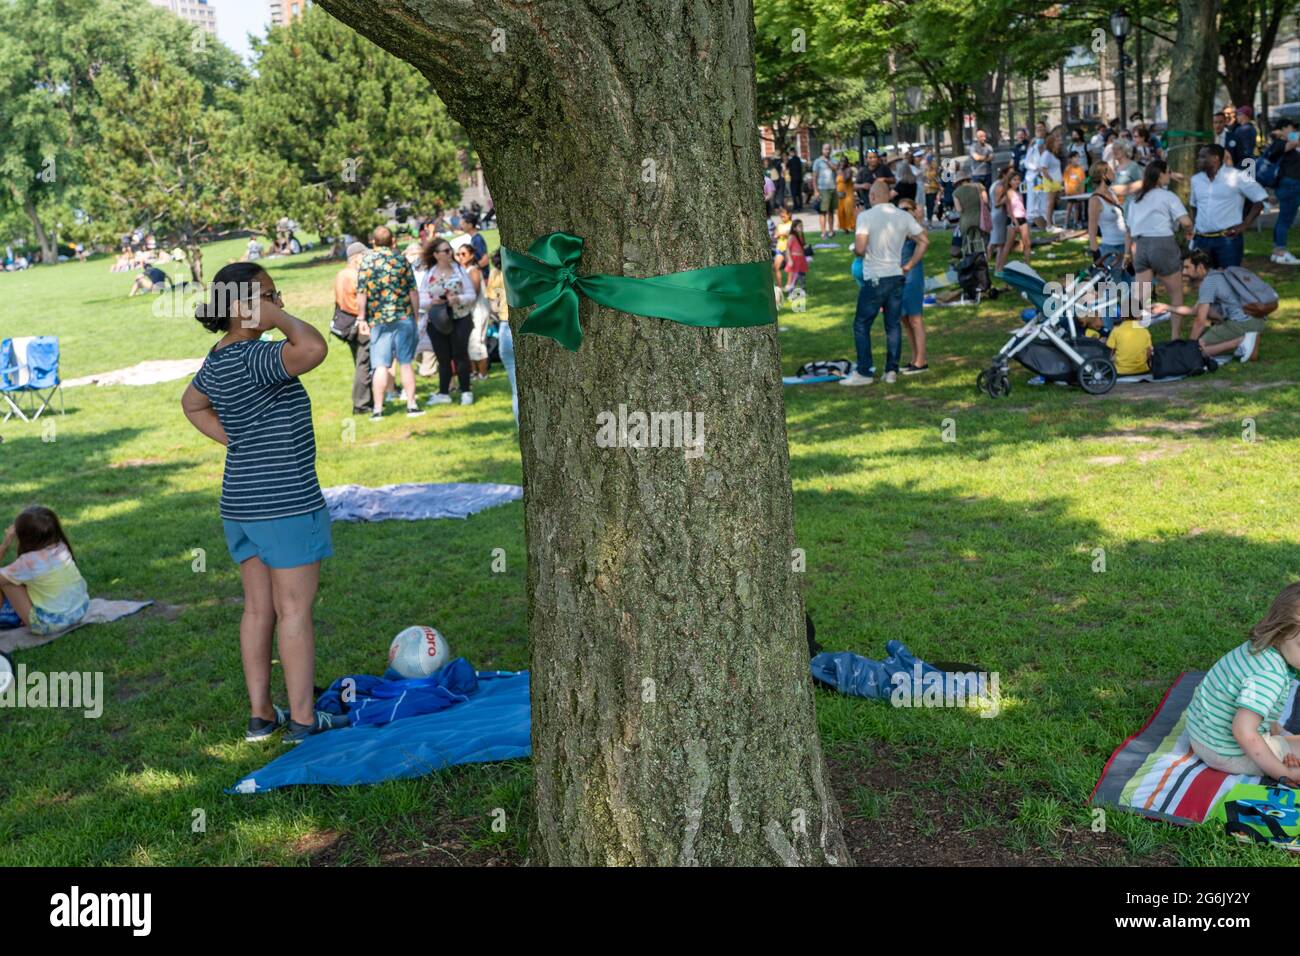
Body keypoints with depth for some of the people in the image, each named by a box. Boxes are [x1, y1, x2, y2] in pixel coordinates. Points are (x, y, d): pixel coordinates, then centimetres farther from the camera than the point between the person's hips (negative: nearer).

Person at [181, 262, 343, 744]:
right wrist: (279, 318, -18)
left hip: (240, 501, 9)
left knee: (258, 608, 13)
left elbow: (192, 403, 27)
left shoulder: (219, 358, 9)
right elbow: (313, 348, -38)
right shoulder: (255, 357, -20)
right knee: (295, 609, -1)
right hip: (286, 502, -9)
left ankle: (260, 713, 21)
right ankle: (303, 718, 6)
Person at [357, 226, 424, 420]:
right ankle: (411, 405, 6)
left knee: (380, 366, 1)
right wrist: (416, 314, 11)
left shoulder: (366, 261, -1)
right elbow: (413, 291, 2)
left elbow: (361, 293, -5)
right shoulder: (402, 260, 2)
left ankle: (378, 409, 0)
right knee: (406, 362, 7)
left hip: (378, 320, -1)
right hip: (404, 317, 1)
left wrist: (361, 318, 1)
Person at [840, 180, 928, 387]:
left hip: (874, 279, -5)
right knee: (894, 325, 10)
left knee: (861, 325, 4)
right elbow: (924, 240, 5)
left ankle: (864, 372, 2)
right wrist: (909, 265, 10)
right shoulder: (904, 216, 5)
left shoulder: (866, 216, -11)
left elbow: (860, 248, -19)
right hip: (897, 276, 5)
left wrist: (855, 250, 3)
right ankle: (892, 371, 12)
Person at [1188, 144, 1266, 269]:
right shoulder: (1196, 180, 11)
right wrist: (1194, 226, 10)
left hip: (1228, 239, -5)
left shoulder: (1236, 177, -5)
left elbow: (1260, 199, -3)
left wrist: (1244, 225, -8)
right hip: (1201, 240, 5)